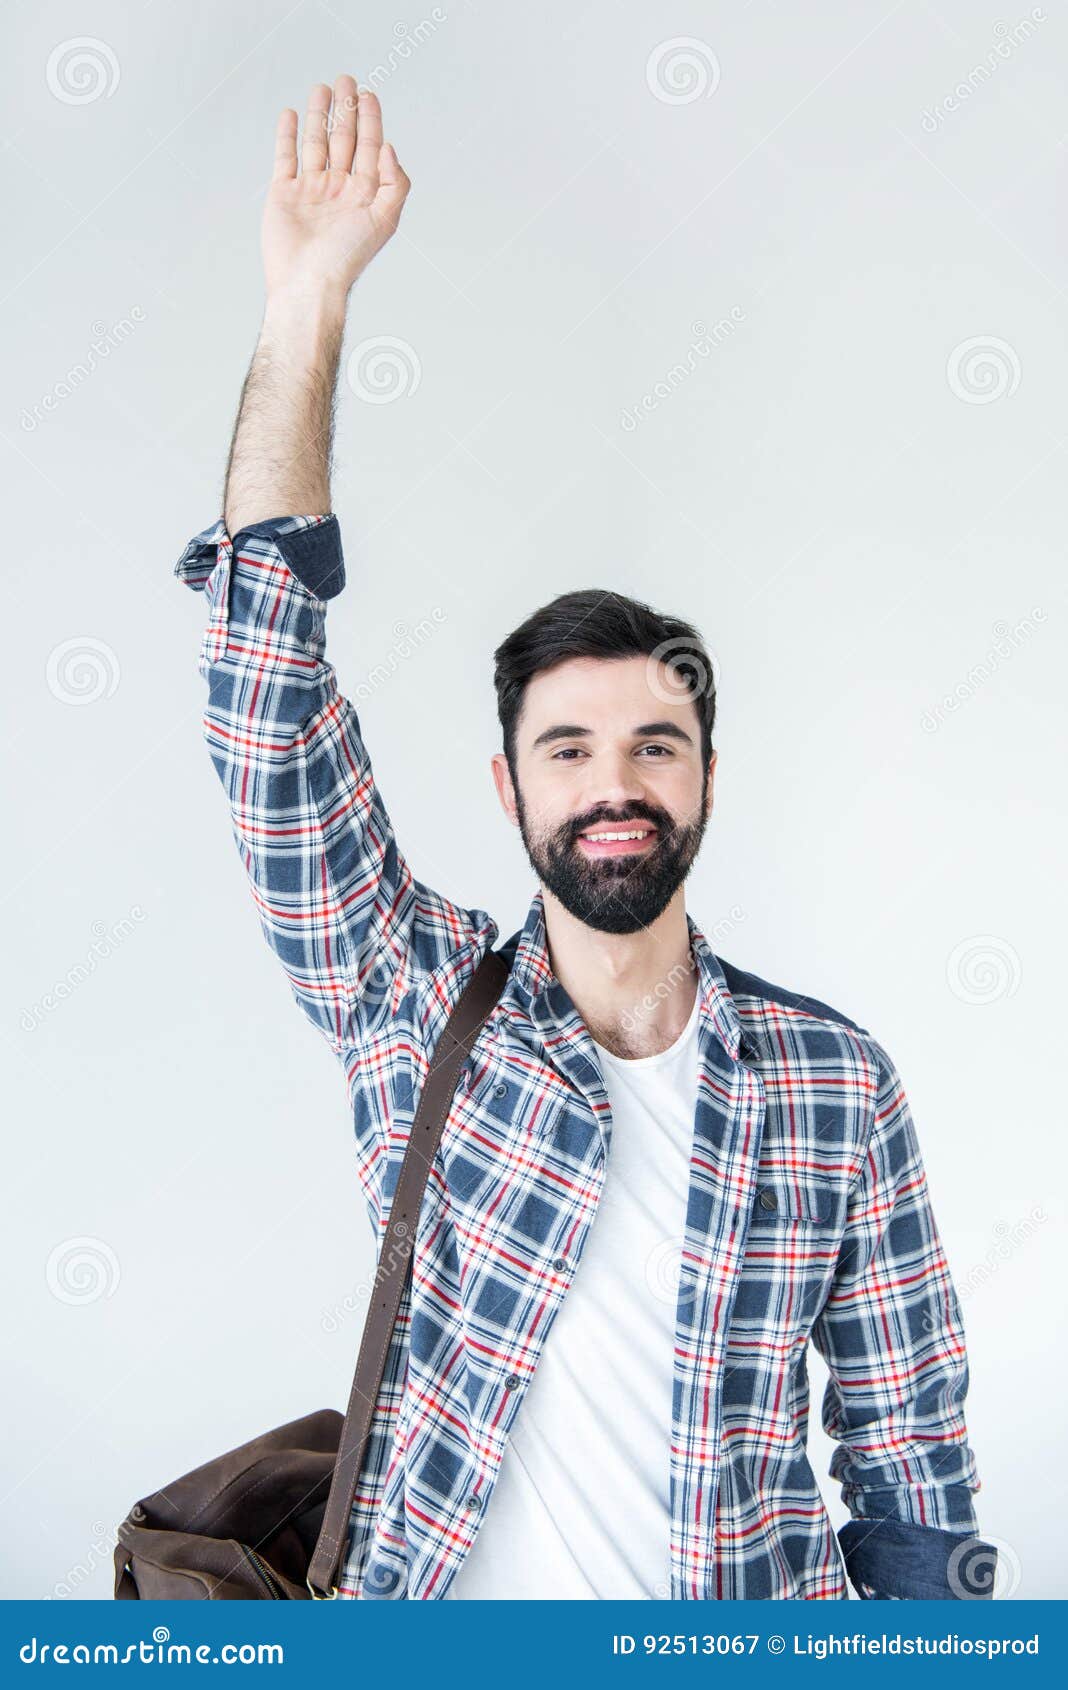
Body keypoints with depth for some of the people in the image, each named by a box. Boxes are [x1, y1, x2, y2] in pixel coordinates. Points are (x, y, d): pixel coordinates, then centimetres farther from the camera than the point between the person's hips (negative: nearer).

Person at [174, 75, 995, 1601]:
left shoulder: (834, 1081, -11)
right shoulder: (416, 1006, -11)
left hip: (744, 1627, 1)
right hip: (428, 1611, 0)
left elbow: (910, 1446, -2)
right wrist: (307, 305, -24)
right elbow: (270, 710, -20)